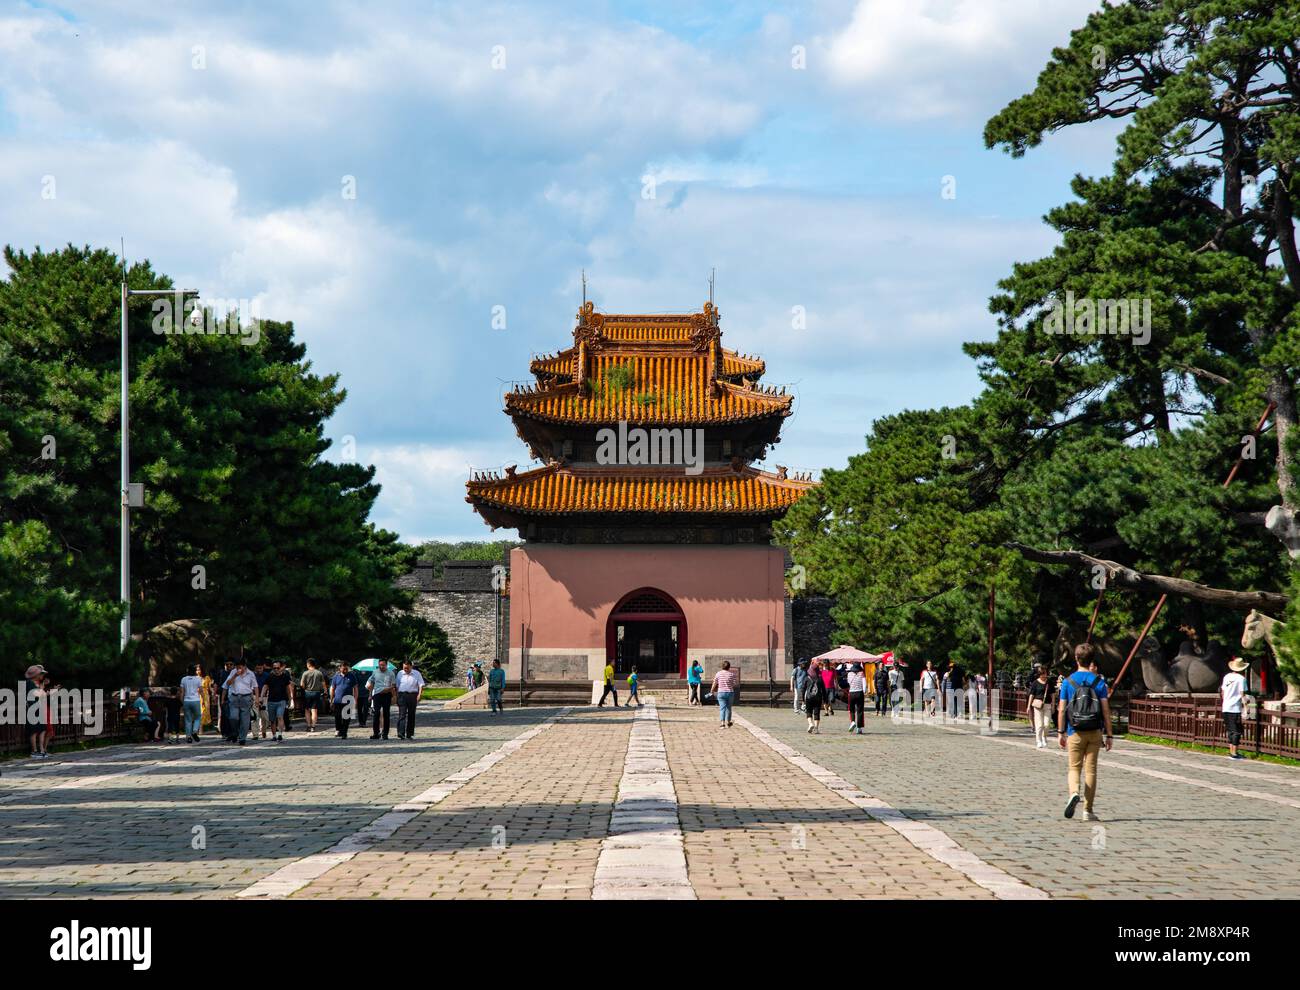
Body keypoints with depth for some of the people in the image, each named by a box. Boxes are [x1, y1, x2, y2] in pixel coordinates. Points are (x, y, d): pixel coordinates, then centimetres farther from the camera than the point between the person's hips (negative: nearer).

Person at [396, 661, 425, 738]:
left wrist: (419, 694, -10)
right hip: (402, 695, 0)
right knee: (402, 715, -12)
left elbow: (421, 685, 3)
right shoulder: (400, 674, 11)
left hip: (412, 695, 0)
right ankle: (401, 733, -21)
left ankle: (410, 734, 14)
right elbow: (396, 686, 14)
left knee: (411, 716, 6)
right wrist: (396, 697, 8)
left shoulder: (416, 674, 6)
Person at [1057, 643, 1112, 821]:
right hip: (1094, 732, 0)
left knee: (1074, 768, 8)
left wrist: (1060, 733, 6)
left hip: (1075, 732, 0)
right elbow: (1106, 710, -4)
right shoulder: (1099, 681, -2)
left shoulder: (1068, 682, -2)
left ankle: (1074, 793, -22)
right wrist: (1108, 734, 1)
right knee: (1090, 769, 6)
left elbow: (1062, 710, -2)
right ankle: (1088, 810, 7)